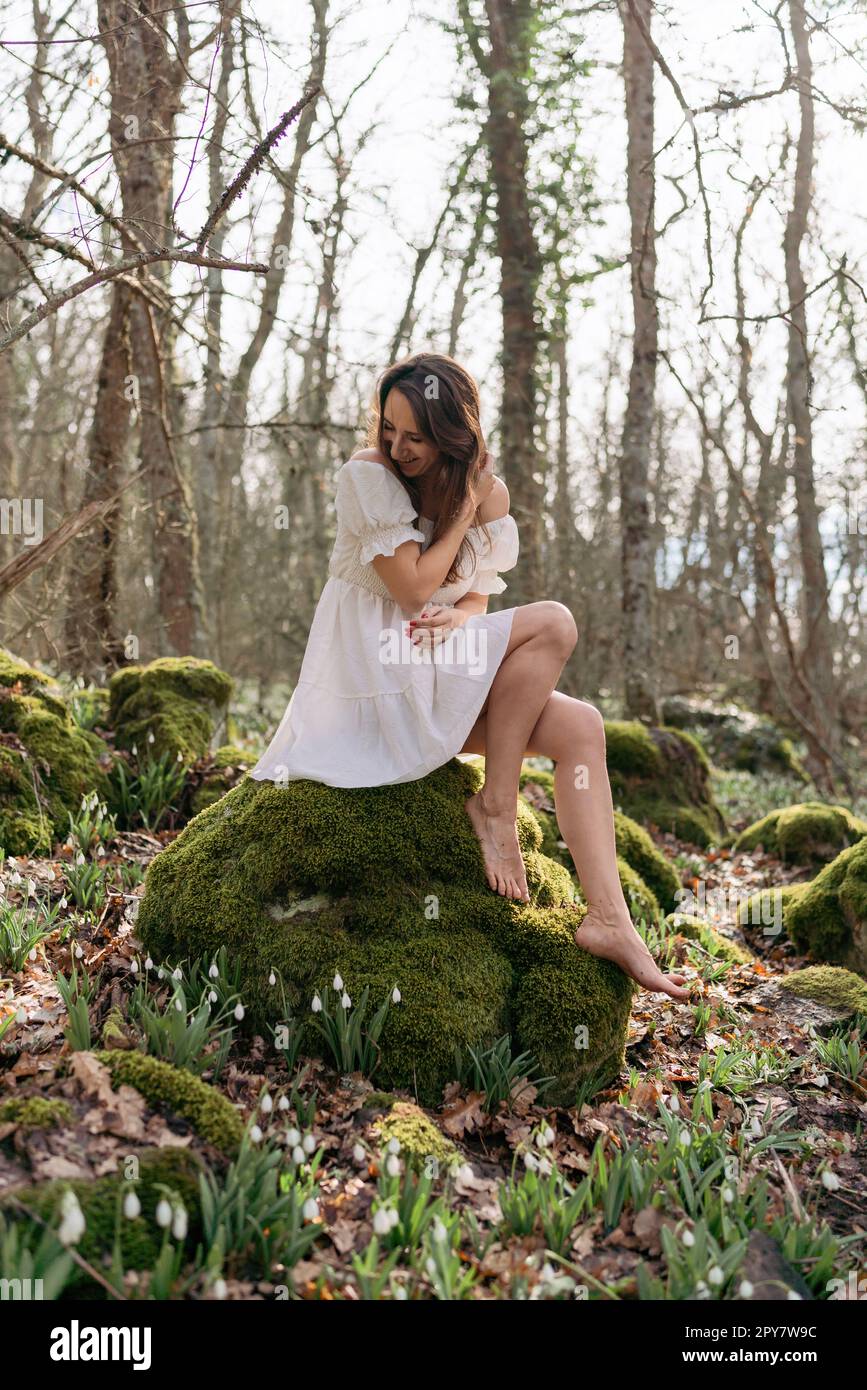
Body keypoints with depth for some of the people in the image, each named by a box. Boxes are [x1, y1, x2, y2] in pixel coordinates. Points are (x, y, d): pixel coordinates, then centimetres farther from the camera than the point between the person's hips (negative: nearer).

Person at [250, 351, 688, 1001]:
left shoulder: (489, 492, 7)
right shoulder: (367, 474, -10)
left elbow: (477, 597, 8)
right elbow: (411, 587, -15)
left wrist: (459, 618, -16)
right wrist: (465, 510, -8)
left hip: (436, 677, 6)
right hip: (374, 667, -6)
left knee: (581, 728, -12)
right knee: (553, 624, -20)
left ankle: (607, 918, -17)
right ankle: (496, 804, -13)